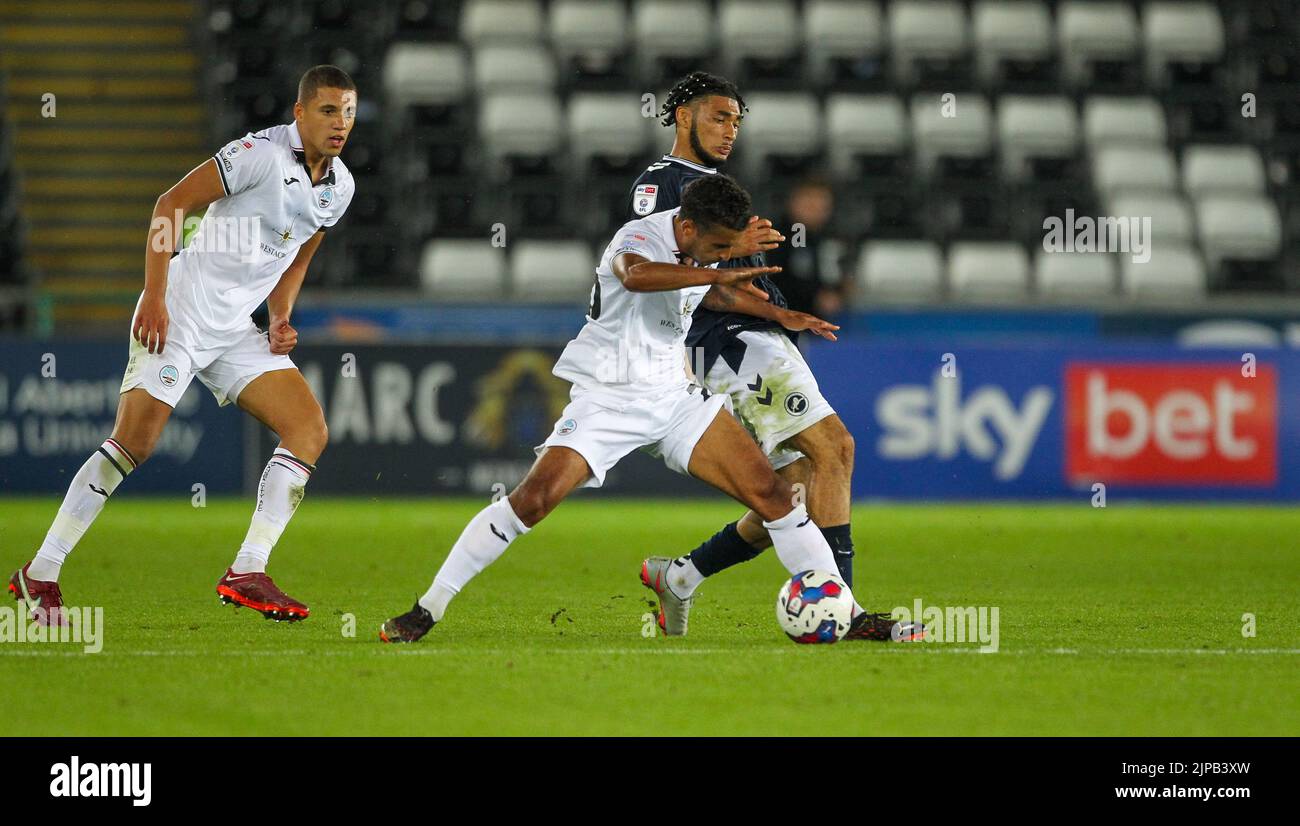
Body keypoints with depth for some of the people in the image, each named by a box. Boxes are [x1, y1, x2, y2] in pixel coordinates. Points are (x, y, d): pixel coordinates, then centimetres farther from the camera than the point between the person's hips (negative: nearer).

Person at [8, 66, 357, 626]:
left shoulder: (339, 187, 9)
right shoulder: (262, 153, -15)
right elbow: (170, 204, -15)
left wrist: (281, 320, 7)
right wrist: (154, 296, -20)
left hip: (236, 329, 8)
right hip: (179, 312, -8)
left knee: (309, 432, -6)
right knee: (135, 441, -14)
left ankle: (247, 574, -8)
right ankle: (40, 574, -6)